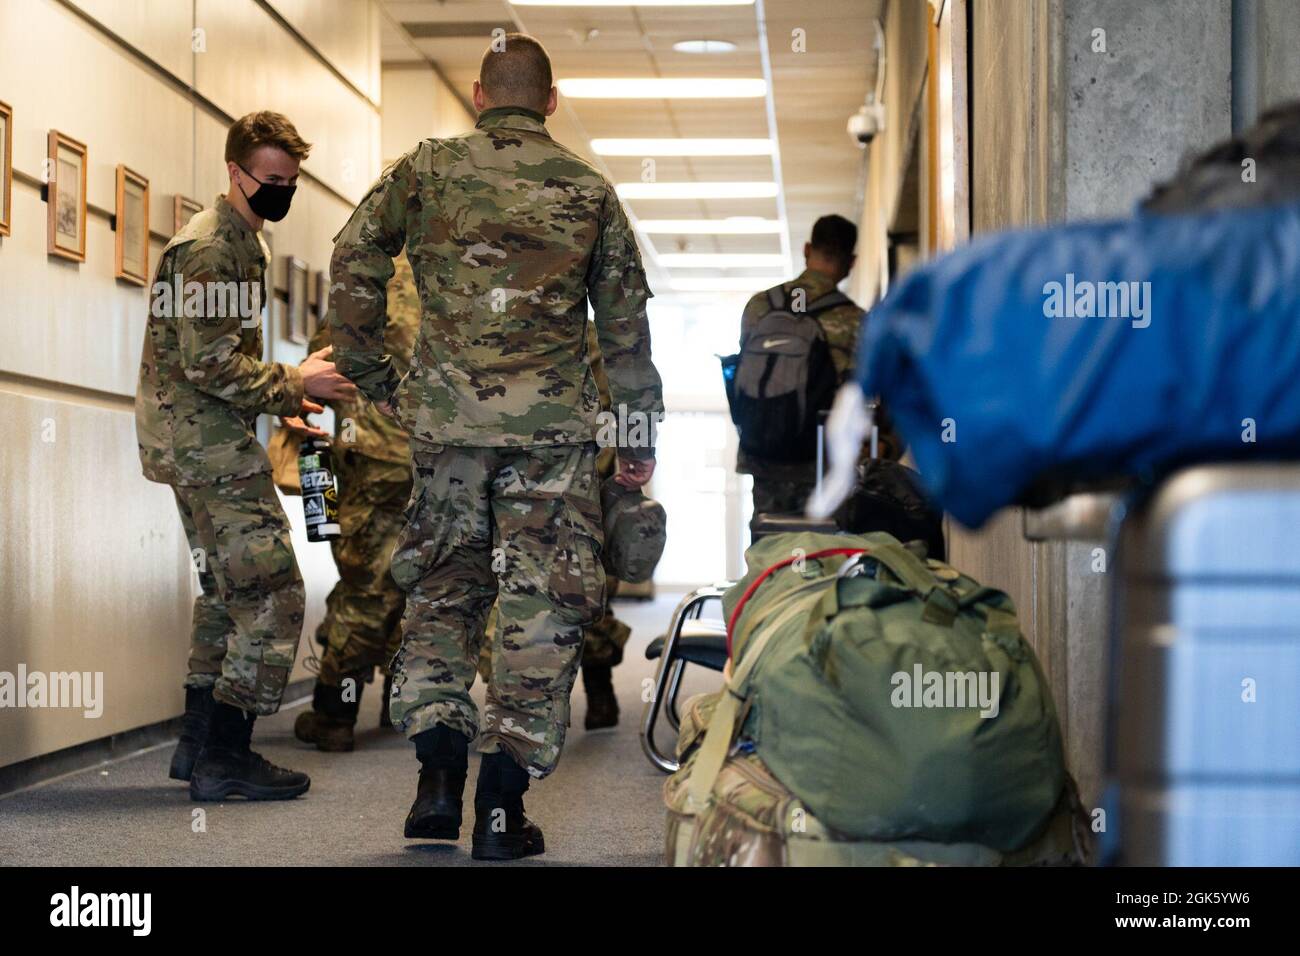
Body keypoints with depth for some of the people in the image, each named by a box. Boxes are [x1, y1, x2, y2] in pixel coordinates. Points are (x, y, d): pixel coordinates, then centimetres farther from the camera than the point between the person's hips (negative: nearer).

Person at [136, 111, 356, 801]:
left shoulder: (241, 241, 18)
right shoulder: (209, 246, -15)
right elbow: (209, 363, -22)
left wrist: (281, 396, 12)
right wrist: (294, 386, -13)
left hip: (200, 442, 11)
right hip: (207, 440, -11)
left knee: (228, 593, 16)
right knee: (272, 594, -11)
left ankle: (199, 745, 24)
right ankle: (225, 758, -6)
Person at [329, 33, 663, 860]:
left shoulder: (428, 169, 8)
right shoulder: (588, 188, 10)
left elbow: (353, 264, 2)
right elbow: (627, 318, 11)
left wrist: (372, 375, 11)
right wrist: (640, 432, 17)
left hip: (447, 414, 1)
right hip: (554, 421, -1)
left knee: (443, 586, 15)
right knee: (541, 603, 3)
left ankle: (438, 775, 5)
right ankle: (502, 806, 0)